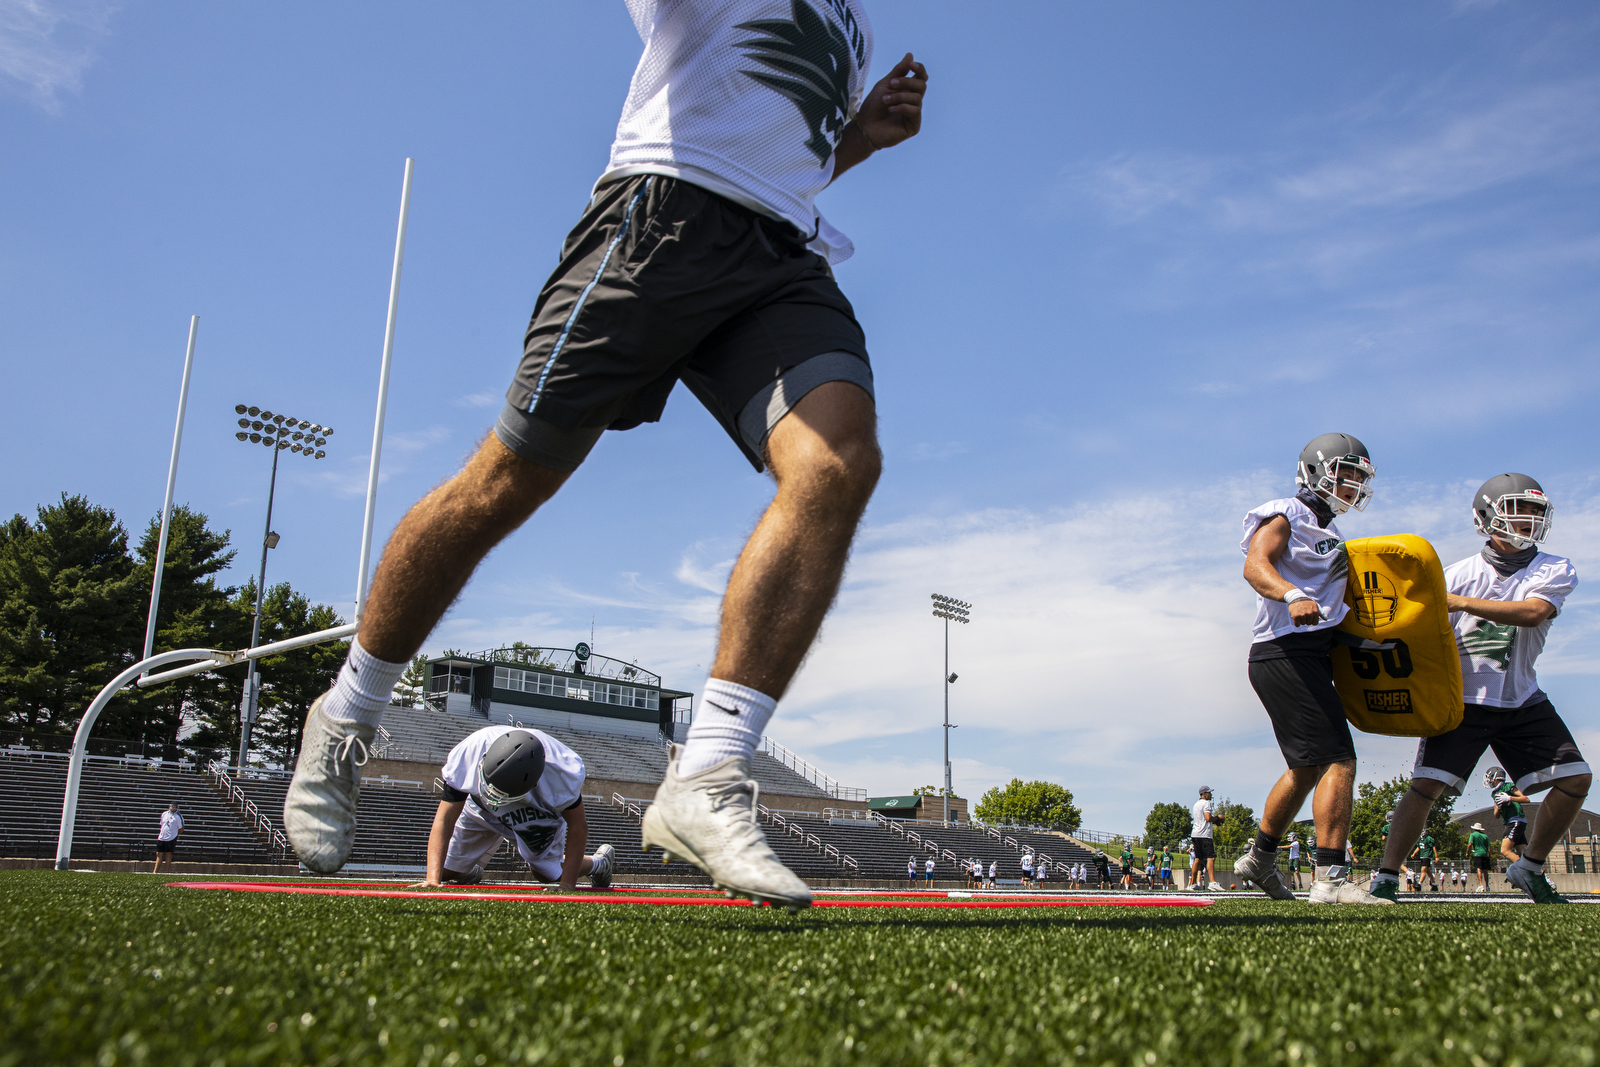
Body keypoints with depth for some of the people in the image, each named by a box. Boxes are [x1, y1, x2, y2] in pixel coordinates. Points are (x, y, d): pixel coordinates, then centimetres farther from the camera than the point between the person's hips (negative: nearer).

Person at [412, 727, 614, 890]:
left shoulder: (561, 772, -43)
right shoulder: (468, 753, -41)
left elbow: (578, 826, -26)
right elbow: (445, 819, -34)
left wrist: (567, 886, -28)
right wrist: (433, 878, -44)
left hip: (540, 812, -1)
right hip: (481, 809, 1)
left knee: (546, 874, -2)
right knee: (448, 871, 0)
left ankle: (598, 863, 28)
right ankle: (471, 873, 37)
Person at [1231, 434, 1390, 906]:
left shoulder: (1328, 532, 24)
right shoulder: (1285, 516, -5)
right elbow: (1255, 565, -23)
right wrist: (1293, 596, -41)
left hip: (1309, 656, 10)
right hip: (1287, 652, -10)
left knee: (1306, 768, 19)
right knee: (1338, 762, -14)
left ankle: (1260, 858, 32)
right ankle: (1330, 879, -14)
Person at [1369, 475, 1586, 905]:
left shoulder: (1555, 571, -1)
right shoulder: (1460, 574, -4)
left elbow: (1532, 612, -22)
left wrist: (1461, 602, -28)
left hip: (1521, 701, 3)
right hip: (1462, 700, -3)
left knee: (1575, 778, -2)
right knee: (1426, 785, -14)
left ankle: (1530, 866, 18)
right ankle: (1386, 876, -8)